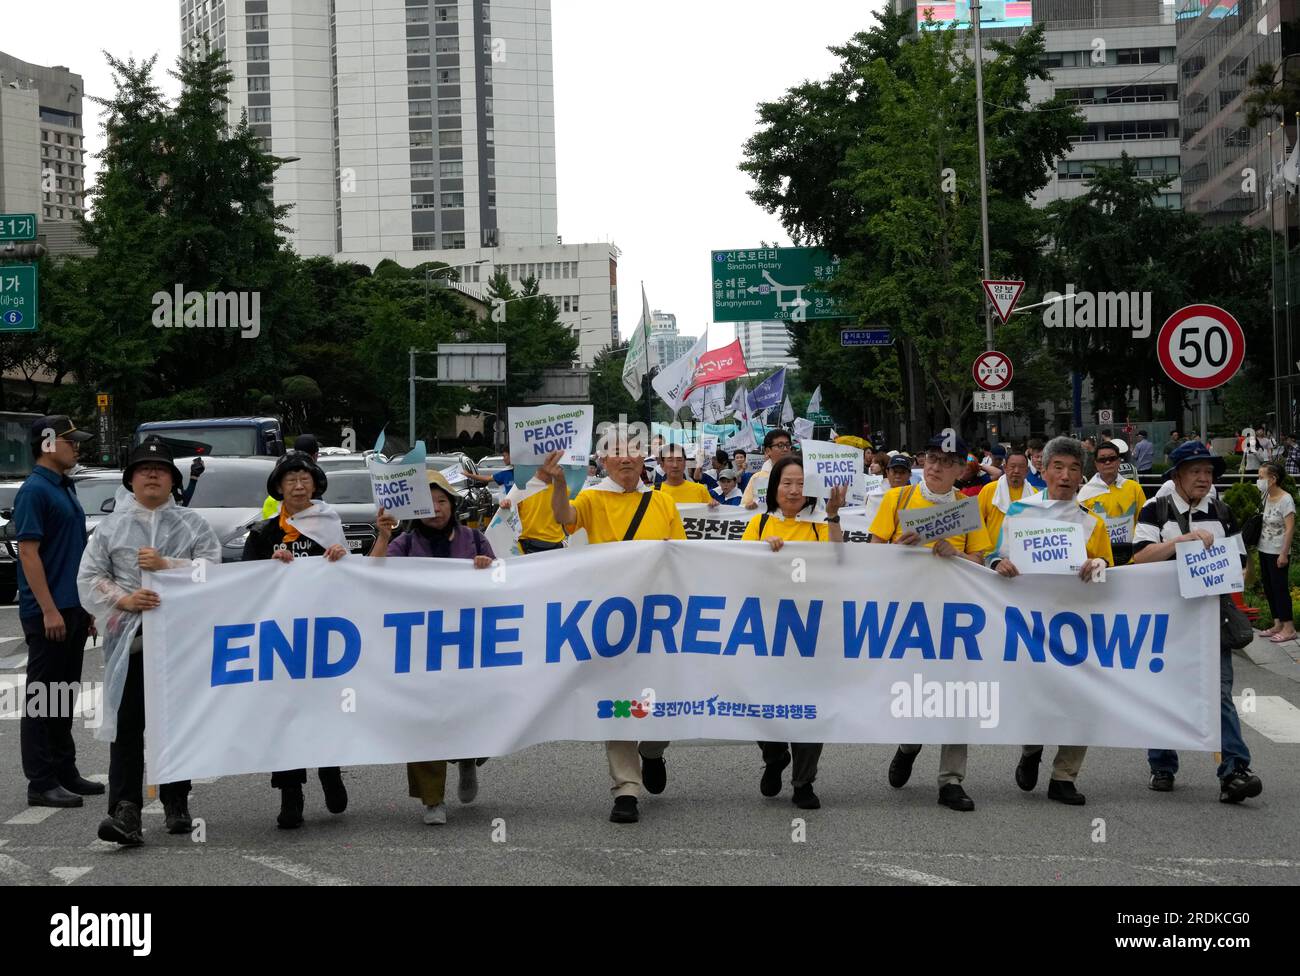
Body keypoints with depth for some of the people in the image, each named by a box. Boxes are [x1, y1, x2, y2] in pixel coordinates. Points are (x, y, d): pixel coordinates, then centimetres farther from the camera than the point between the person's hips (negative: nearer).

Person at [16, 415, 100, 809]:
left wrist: (85, 606, 19)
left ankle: (65, 772, 22)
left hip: (72, 609, 9)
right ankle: (42, 783, 0)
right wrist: (49, 609, -21)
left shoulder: (66, 489, 15)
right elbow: (28, 552, -18)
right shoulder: (34, 491, -13)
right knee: (42, 697, -4)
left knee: (63, 696, 14)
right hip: (47, 612, -9)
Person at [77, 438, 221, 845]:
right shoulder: (112, 526, 11)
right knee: (127, 724, -9)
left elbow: (212, 567, -2)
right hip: (129, 638, 0)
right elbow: (89, 578, 5)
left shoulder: (192, 523, 11)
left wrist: (166, 564, -13)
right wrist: (123, 599, -11)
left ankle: (176, 805, 19)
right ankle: (125, 810, -14)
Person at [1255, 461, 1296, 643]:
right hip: (1264, 551, 8)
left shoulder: (1286, 500, -17)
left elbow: (1290, 528, -18)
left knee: (1280, 588, -5)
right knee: (1269, 588, 13)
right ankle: (1277, 624, 22)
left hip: (1278, 553, -8)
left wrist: (1284, 554, -20)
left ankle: (1289, 628, 1)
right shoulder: (1266, 496, 6)